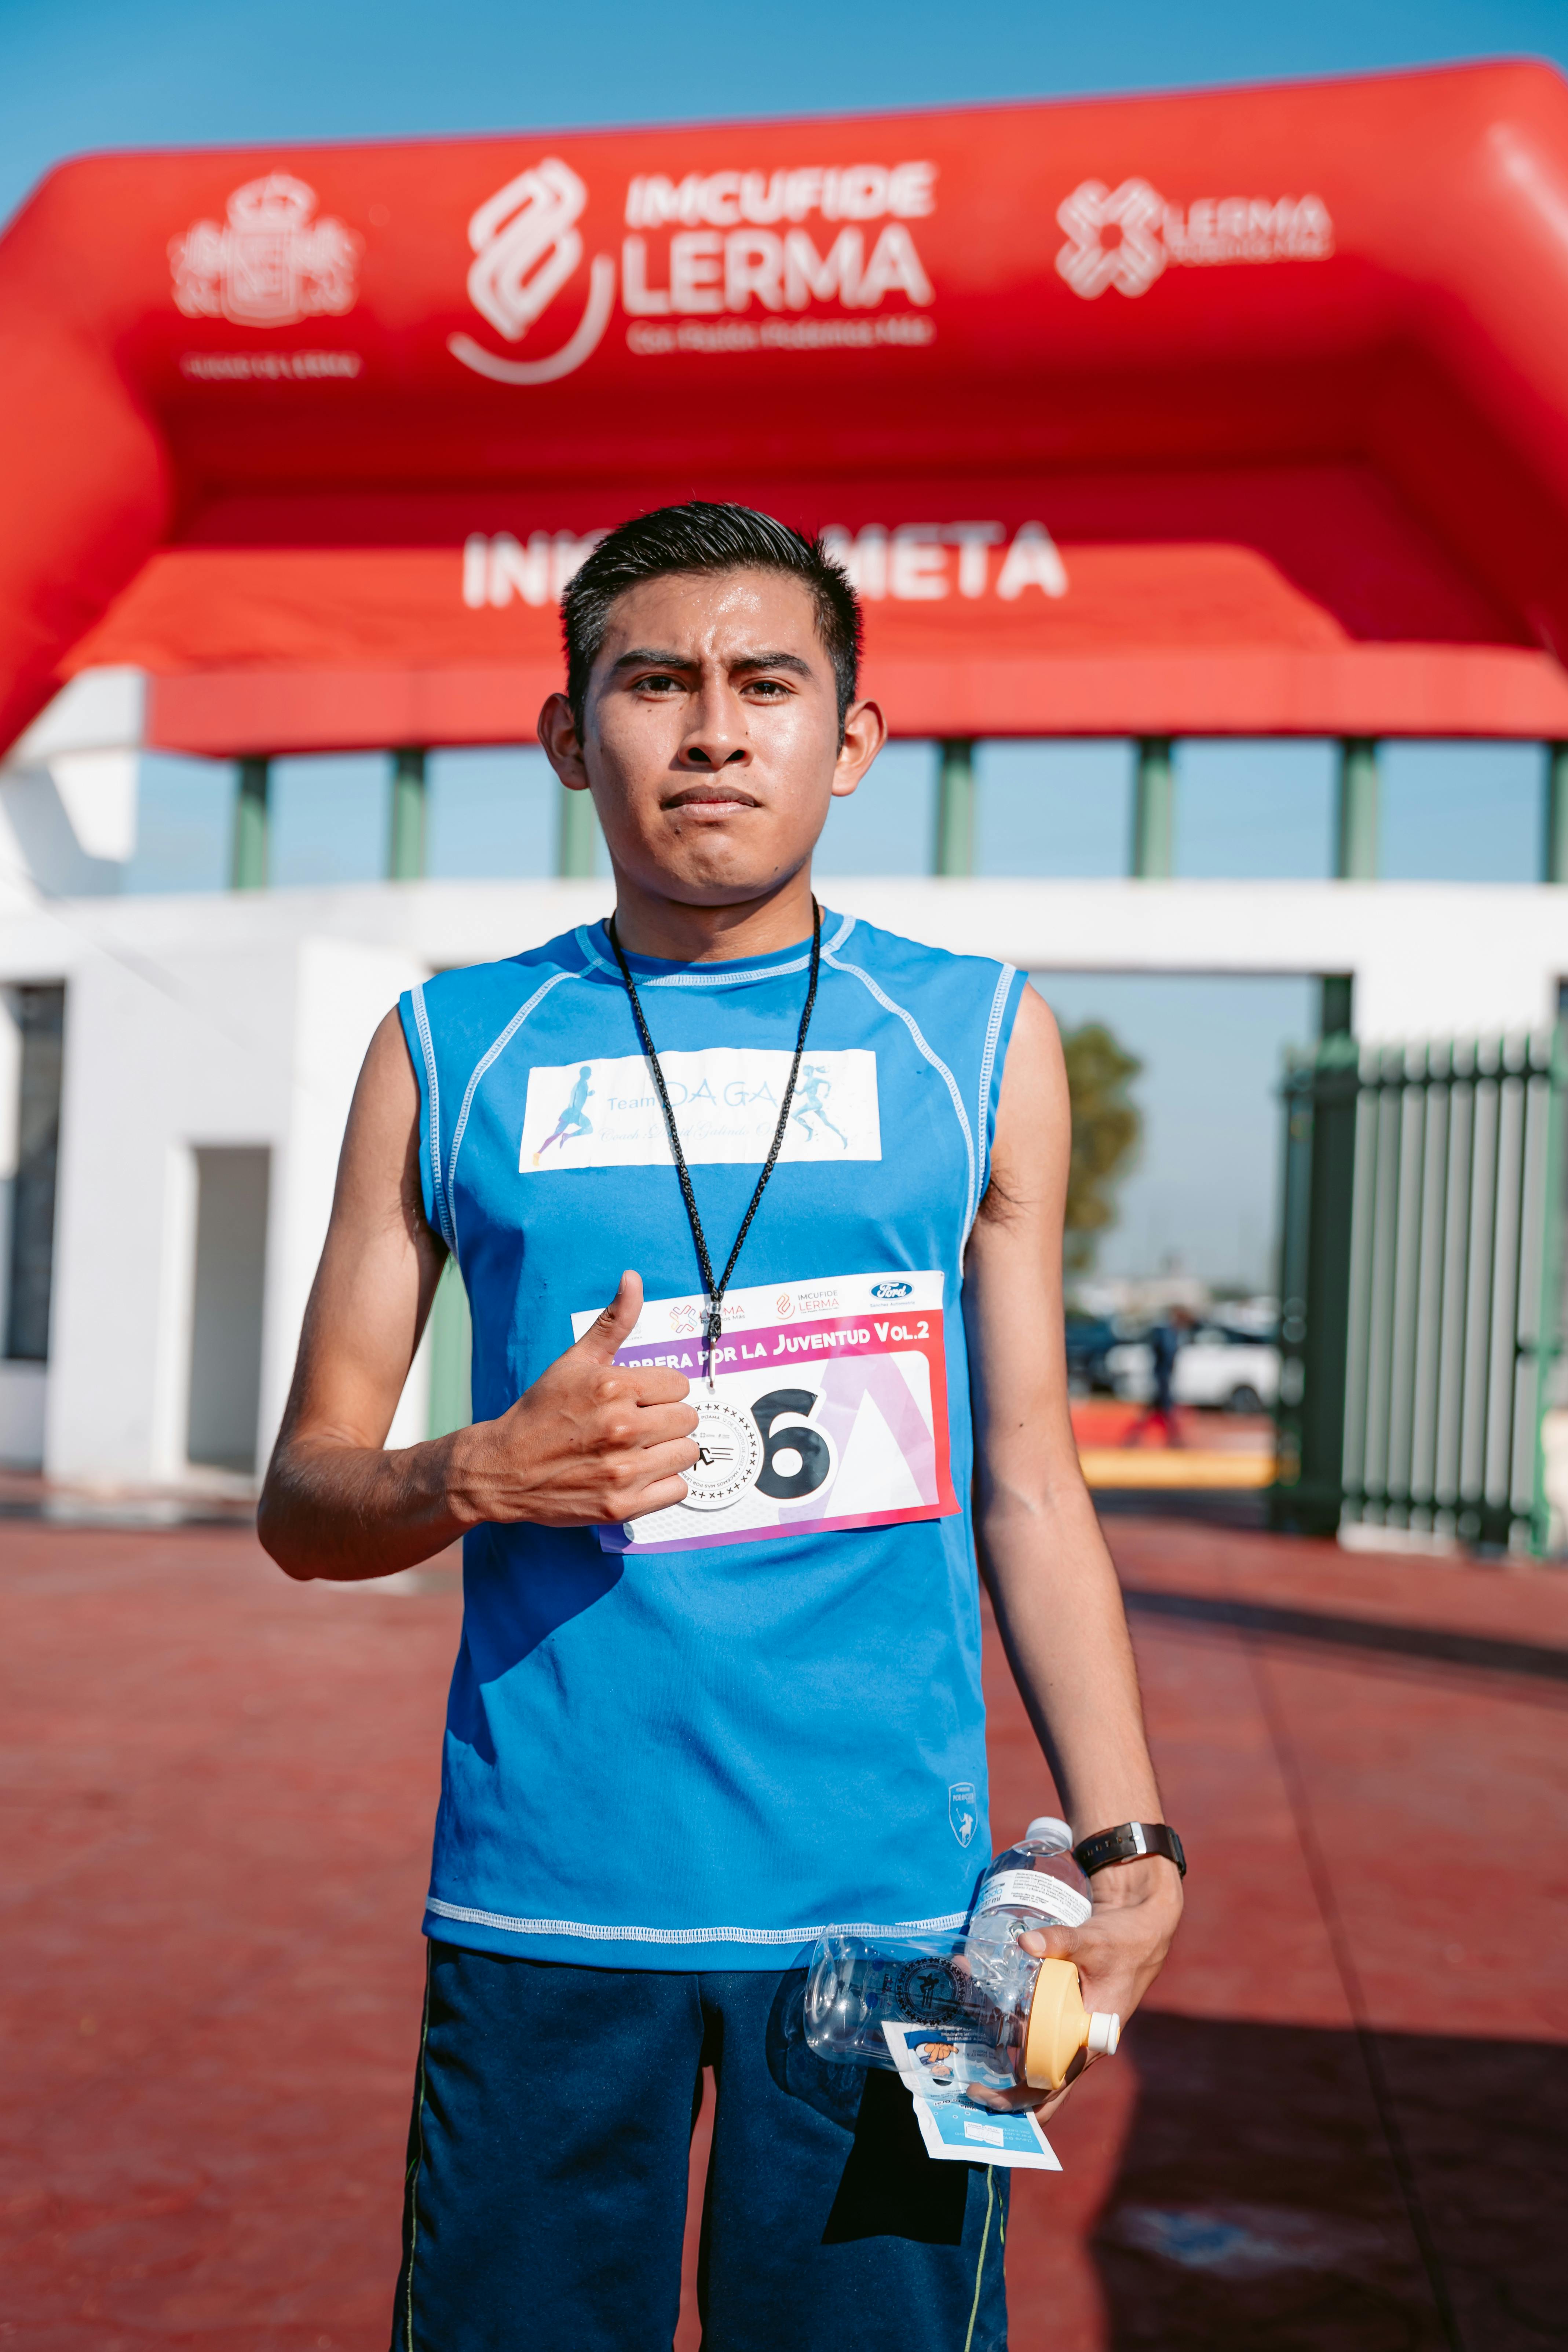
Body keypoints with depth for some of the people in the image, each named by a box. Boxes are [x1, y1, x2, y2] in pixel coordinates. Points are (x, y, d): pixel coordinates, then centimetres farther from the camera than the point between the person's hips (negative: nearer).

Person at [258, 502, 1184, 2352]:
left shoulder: (975, 1042, 8)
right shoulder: (451, 1050, 7)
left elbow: (1030, 1489, 10)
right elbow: (303, 1501, 10)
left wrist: (1125, 1845, 1)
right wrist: (483, 1472, -12)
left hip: (889, 1895, 0)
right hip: (543, 1898, 0)